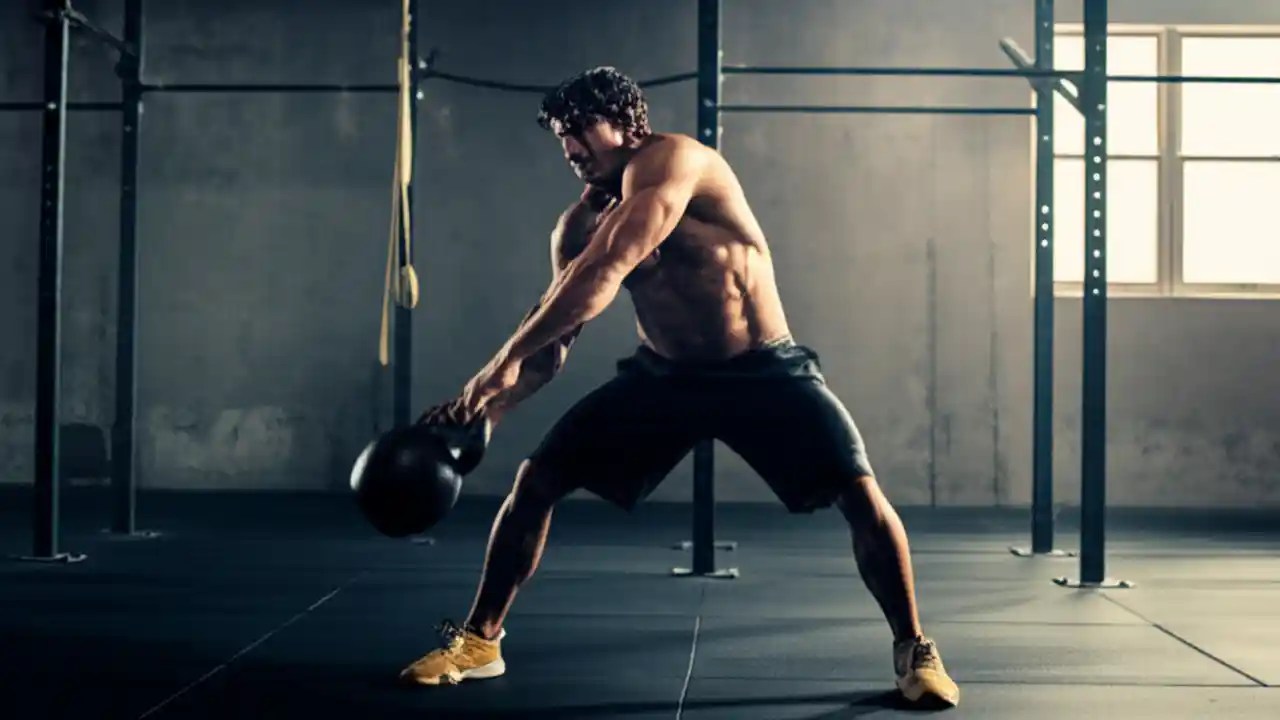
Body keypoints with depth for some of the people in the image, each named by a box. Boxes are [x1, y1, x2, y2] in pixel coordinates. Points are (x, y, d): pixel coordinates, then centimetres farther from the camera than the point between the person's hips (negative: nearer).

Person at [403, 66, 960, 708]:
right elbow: (553, 342, 5)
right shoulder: (578, 226, 2)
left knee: (859, 492, -21)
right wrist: (487, 406, -13)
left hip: (764, 371, -5)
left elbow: (606, 272, -29)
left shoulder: (670, 159, -18)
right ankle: (478, 641, 12)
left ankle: (914, 651, 2)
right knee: (536, 478, -3)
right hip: (662, 373, 5)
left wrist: (507, 358, -29)